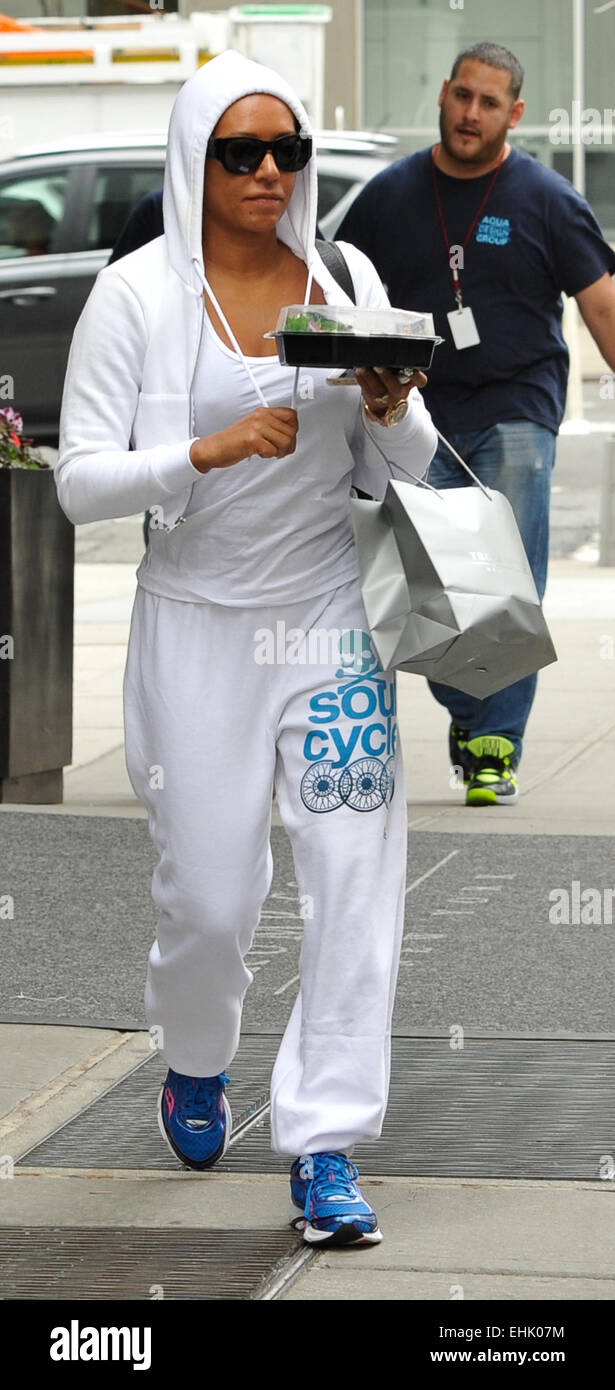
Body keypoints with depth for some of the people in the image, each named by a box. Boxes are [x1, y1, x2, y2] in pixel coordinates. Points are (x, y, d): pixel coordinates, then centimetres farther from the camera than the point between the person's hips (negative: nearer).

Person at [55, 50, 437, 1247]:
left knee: (355, 877, -7)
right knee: (209, 898, 5)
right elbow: (81, 483, -9)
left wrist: (394, 410, -12)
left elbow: (402, 473, 10)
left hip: (334, 620, 2)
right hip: (200, 628, -2)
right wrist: (207, 451, -22)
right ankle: (194, 1062, 37)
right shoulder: (139, 294, -6)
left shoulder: (346, 281, 3)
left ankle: (325, 1144, 1)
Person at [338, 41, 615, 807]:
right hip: (419, 418, 3)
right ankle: (466, 712, 22)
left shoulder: (545, 198, 2)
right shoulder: (390, 196, 9)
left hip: (516, 410, -3)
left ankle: (496, 748, -8)